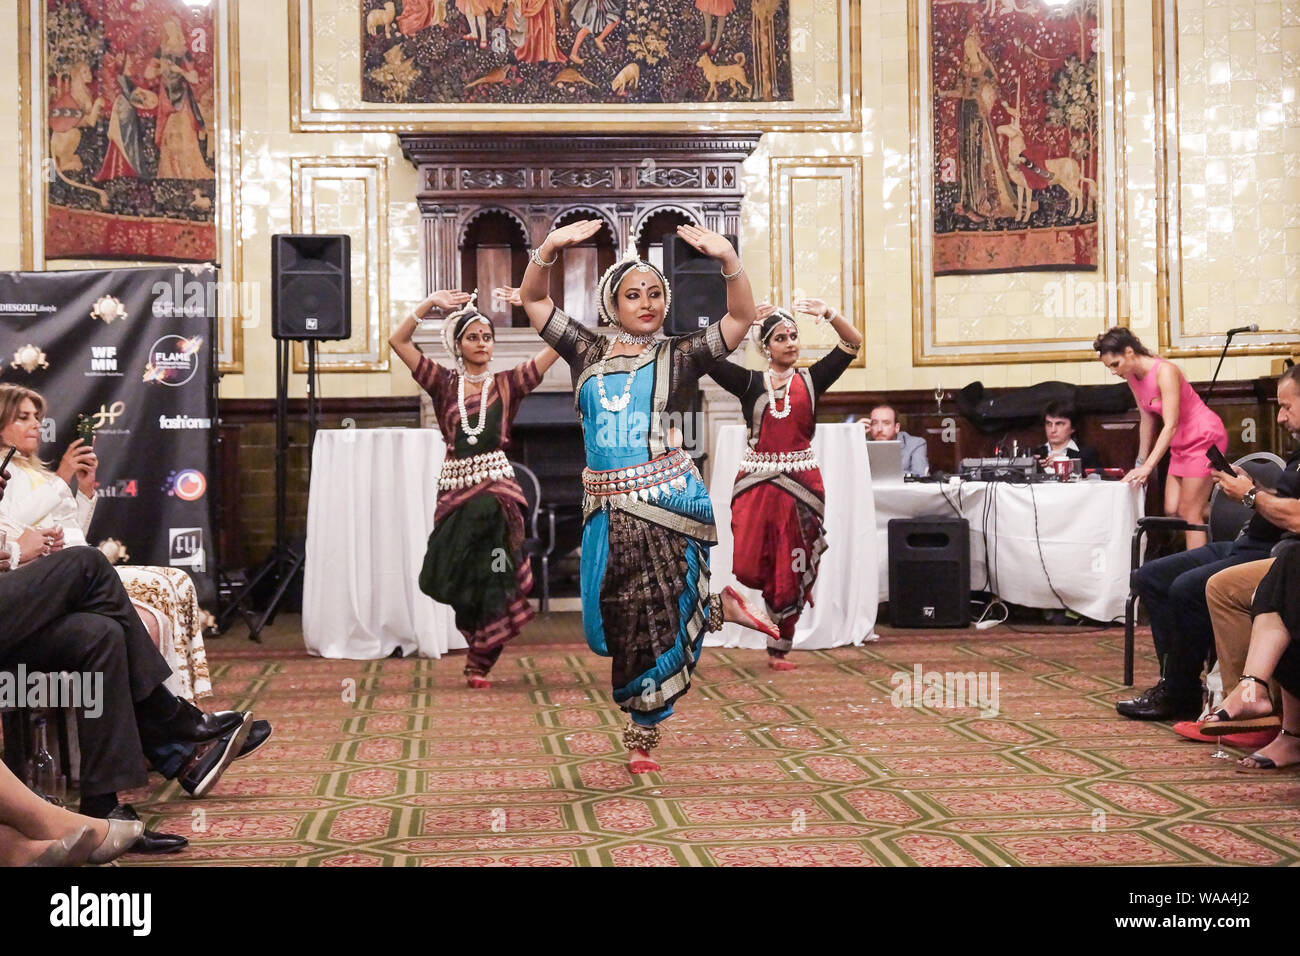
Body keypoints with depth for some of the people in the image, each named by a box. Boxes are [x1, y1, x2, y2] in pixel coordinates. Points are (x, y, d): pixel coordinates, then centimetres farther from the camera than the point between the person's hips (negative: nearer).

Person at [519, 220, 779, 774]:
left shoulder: (679, 357, 5)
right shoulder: (588, 353, 11)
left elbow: (741, 317, -6)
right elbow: (533, 301, 9)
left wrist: (728, 260, -21)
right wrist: (550, 248, -8)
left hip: (669, 500, -3)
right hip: (608, 509, 4)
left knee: (657, 615, 0)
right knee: (620, 618, 8)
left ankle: (643, 739, 17)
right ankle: (718, 609, 32)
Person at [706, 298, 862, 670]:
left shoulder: (811, 379, 5)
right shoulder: (749, 383, 3)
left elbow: (853, 342, 1)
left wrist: (829, 314, -14)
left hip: (801, 484, 1)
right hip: (756, 484, 0)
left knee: (792, 573, 6)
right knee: (749, 569, -7)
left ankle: (779, 650, 19)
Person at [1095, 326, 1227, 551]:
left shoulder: (1164, 372, -25)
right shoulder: (1132, 376, 0)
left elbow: (1170, 425, -29)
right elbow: (1147, 419, 9)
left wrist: (1147, 466, -33)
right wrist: (1141, 462, 8)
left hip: (1204, 437, -9)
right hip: (1181, 443, 9)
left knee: (1189, 514, -10)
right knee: (1171, 512, 3)